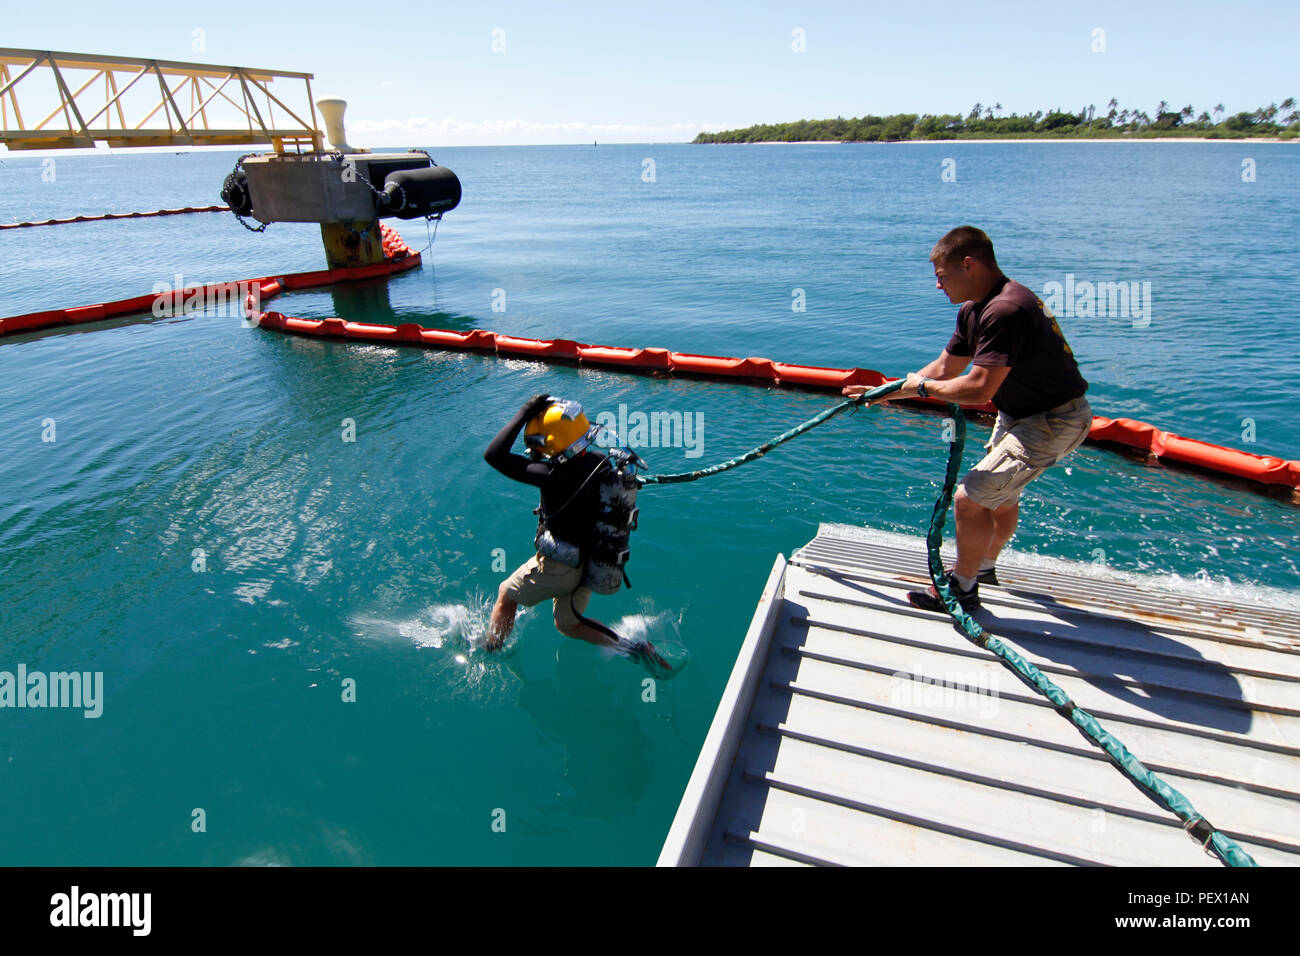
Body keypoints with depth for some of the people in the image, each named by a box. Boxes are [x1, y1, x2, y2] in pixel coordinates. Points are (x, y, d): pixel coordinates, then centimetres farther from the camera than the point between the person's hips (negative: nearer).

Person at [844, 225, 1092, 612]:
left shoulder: (1005, 311, -30)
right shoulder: (975, 310, 3)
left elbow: (977, 389, -34)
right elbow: (946, 368, 10)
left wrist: (923, 387, -17)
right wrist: (885, 392, 8)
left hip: (1053, 423, -11)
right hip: (1022, 413, 11)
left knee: (969, 498, -12)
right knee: (1000, 491, 27)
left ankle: (962, 589, 8)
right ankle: (985, 566, 50)